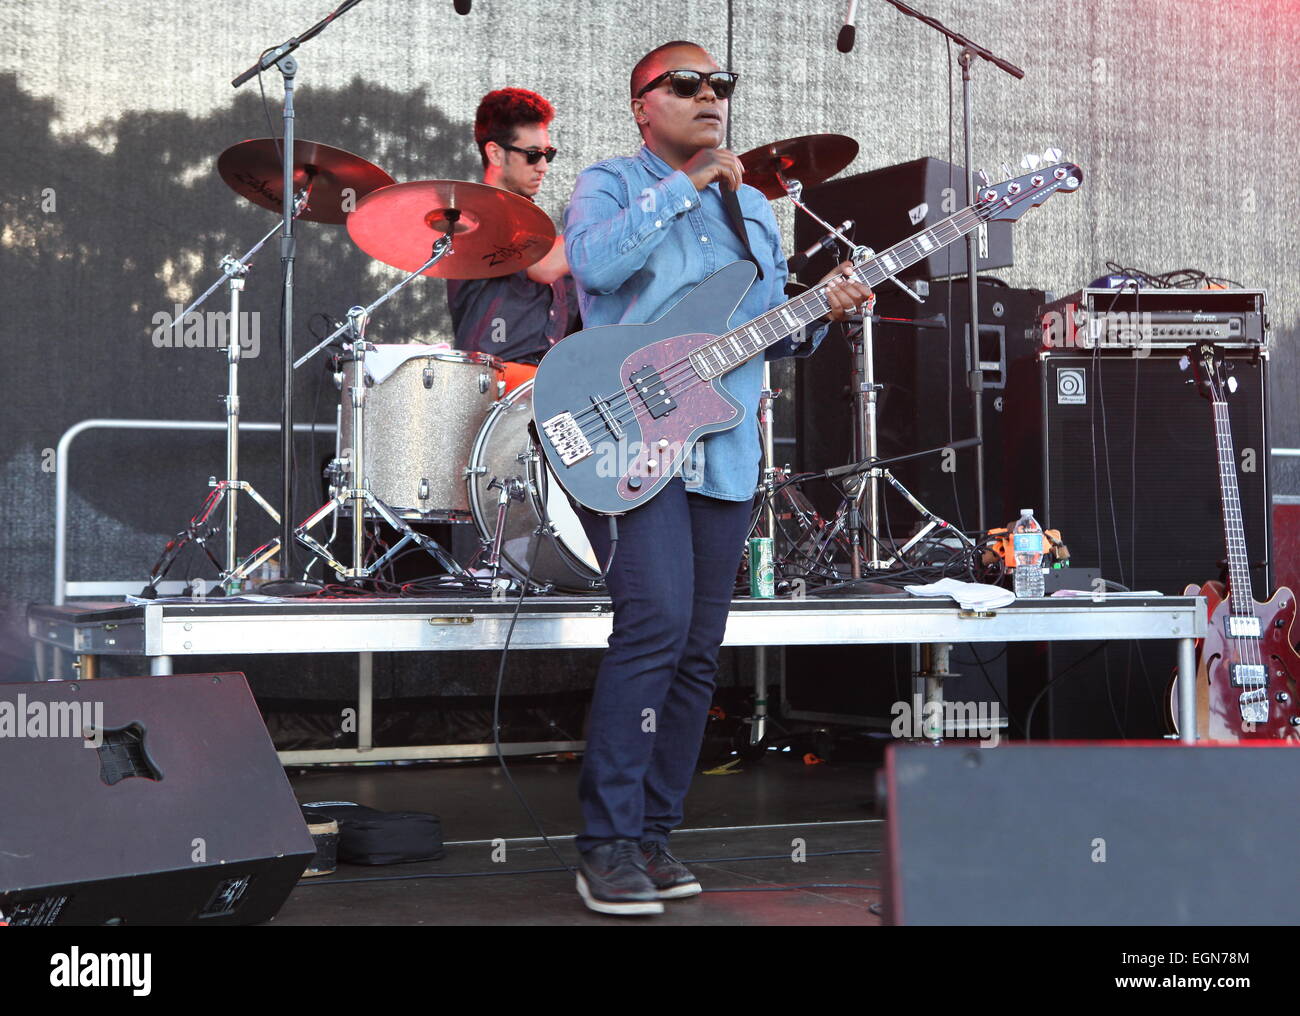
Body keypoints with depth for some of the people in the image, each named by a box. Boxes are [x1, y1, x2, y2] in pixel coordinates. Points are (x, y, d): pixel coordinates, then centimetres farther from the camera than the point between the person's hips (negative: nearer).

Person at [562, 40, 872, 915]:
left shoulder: (754, 209, 22)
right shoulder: (609, 183, 5)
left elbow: (775, 331, 22)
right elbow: (593, 263, -18)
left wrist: (823, 310, 1)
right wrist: (687, 185, -14)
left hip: (726, 455, 6)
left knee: (699, 652, 5)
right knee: (656, 622, -20)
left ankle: (653, 834, 14)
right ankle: (608, 845, -13)